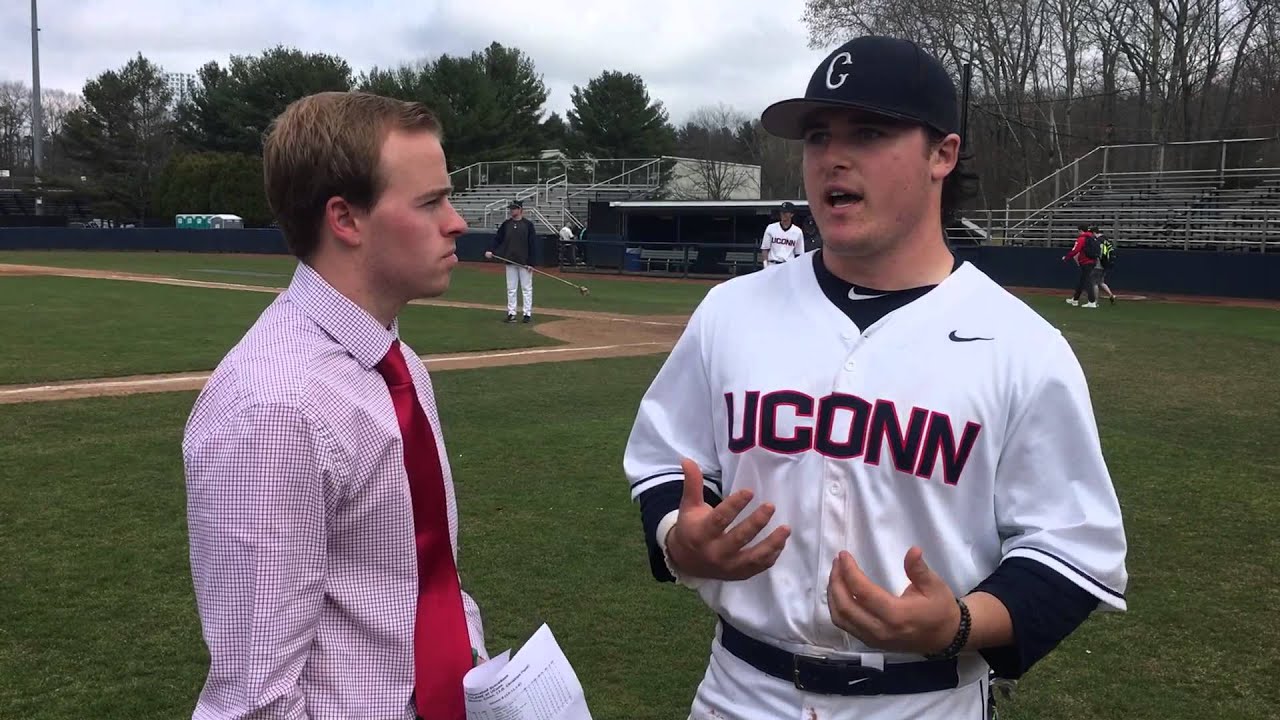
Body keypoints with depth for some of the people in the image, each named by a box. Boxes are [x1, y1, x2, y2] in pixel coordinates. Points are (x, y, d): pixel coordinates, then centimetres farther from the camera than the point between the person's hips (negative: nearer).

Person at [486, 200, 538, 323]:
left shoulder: (528, 224, -4)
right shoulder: (506, 224, 7)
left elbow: (532, 245, -5)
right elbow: (497, 238, 6)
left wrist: (531, 262, -10)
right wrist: (490, 250, -12)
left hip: (524, 262, -4)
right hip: (510, 261, 4)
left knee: (527, 288, 1)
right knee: (511, 289, 7)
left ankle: (528, 313, 6)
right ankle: (511, 313, 12)